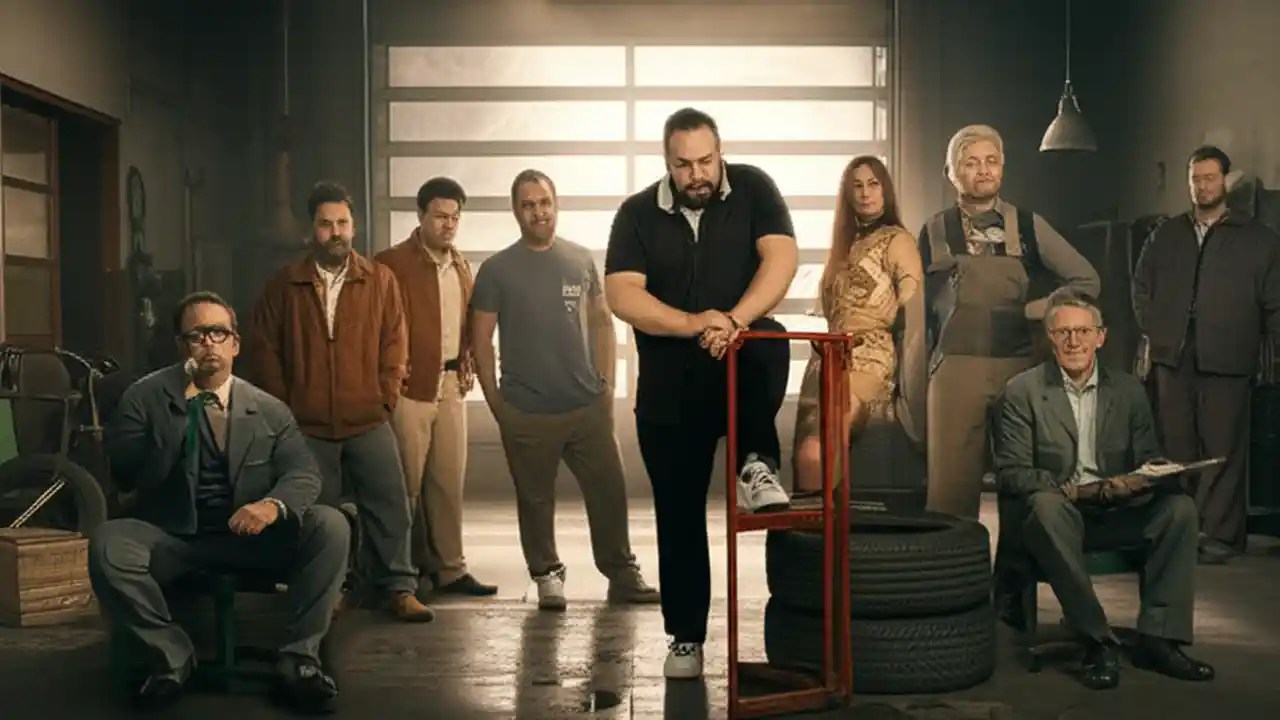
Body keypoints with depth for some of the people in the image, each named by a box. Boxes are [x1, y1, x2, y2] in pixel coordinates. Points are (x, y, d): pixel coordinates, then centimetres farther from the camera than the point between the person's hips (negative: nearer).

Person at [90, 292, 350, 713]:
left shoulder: (270, 410, 8)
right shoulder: (144, 398, 2)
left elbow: (304, 473, -2)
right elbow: (126, 477, -9)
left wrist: (274, 505, -26)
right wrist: (181, 411, -17)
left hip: (250, 536, 1)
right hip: (172, 537, -1)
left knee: (330, 527, -24)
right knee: (108, 543, -31)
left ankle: (298, 657, -14)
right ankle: (172, 655, -10)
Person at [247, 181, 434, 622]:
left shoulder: (380, 280, 3)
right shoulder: (284, 284, 2)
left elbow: (394, 342, 4)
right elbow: (265, 348, 5)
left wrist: (386, 399, -2)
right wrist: (281, 407, 2)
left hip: (369, 422, 0)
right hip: (306, 426, 0)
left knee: (390, 504, -2)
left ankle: (399, 589, 8)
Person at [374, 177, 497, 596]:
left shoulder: (460, 266, 14)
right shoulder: (391, 263, -9)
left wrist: (467, 367, 10)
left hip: (452, 384, 6)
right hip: (410, 386, -6)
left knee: (449, 480, 9)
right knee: (406, 482, 2)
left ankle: (449, 568, 16)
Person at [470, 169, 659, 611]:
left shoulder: (581, 260, 6)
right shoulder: (496, 270, -2)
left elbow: (601, 322, 13)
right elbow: (481, 339, 0)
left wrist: (606, 384, 6)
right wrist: (495, 402, -3)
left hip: (589, 407, 2)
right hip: (526, 413, -2)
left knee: (609, 490, 5)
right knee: (535, 500, 8)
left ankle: (621, 574, 19)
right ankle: (547, 575, 24)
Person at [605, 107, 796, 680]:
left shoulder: (752, 189, -2)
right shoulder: (638, 214, -1)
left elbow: (781, 256, -14)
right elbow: (621, 295, -12)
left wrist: (734, 321, -30)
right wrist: (692, 324, -28)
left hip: (743, 364, -1)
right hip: (670, 385, 1)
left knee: (770, 347, -36)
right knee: (679, 514, 5)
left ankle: (757, 466, -23)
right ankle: (685, 637, 16)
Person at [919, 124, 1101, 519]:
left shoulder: (1028, 226, 5)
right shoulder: (935, 232, 6)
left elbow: (1086, 280, 9)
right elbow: (921, 309, 10)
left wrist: (1030, 312, 0)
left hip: (1020, 368, 0)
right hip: (956, 370, 0)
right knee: (950, 484, -2)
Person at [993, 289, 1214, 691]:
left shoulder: (1129, 391, 11)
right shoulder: (1023, 391, -1)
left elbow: (1150, 462, 10)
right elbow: (1010, 472, -8)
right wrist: (1067, 490, -24)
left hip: (1115, 514, 4)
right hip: (1052, 514, -4)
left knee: (1179, 507, -21)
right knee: (1046, 504, -37)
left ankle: (1157, 638, -18)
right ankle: (1098, 642, -31)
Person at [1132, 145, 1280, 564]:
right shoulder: (1165, 236, 15)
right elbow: (1141, 287, 18)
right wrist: (1153, 331, 7)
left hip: (1227, 361, -3)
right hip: (1172, 357, 3)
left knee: (1223, 450, -3)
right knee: (1176, 447, 3)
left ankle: (1220, 535, 2)